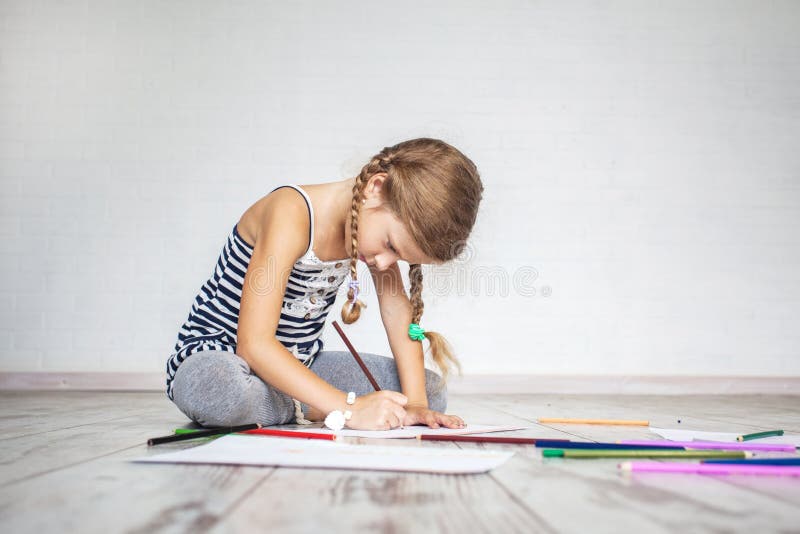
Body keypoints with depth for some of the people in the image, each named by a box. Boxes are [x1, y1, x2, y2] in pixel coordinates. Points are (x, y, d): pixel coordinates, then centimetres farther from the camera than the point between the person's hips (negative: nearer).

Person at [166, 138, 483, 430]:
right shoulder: (292, 213, -27)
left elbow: (398, 310, -2)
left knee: (433, 389, -1)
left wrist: (415, 404, -15)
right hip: (215, 354, -6)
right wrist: (349, 408, -39)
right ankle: (304, 410, -13)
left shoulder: (378, 218, -5)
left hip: (297, 368, 7)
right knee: (213, 383, -43)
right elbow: (254, 343, -33)